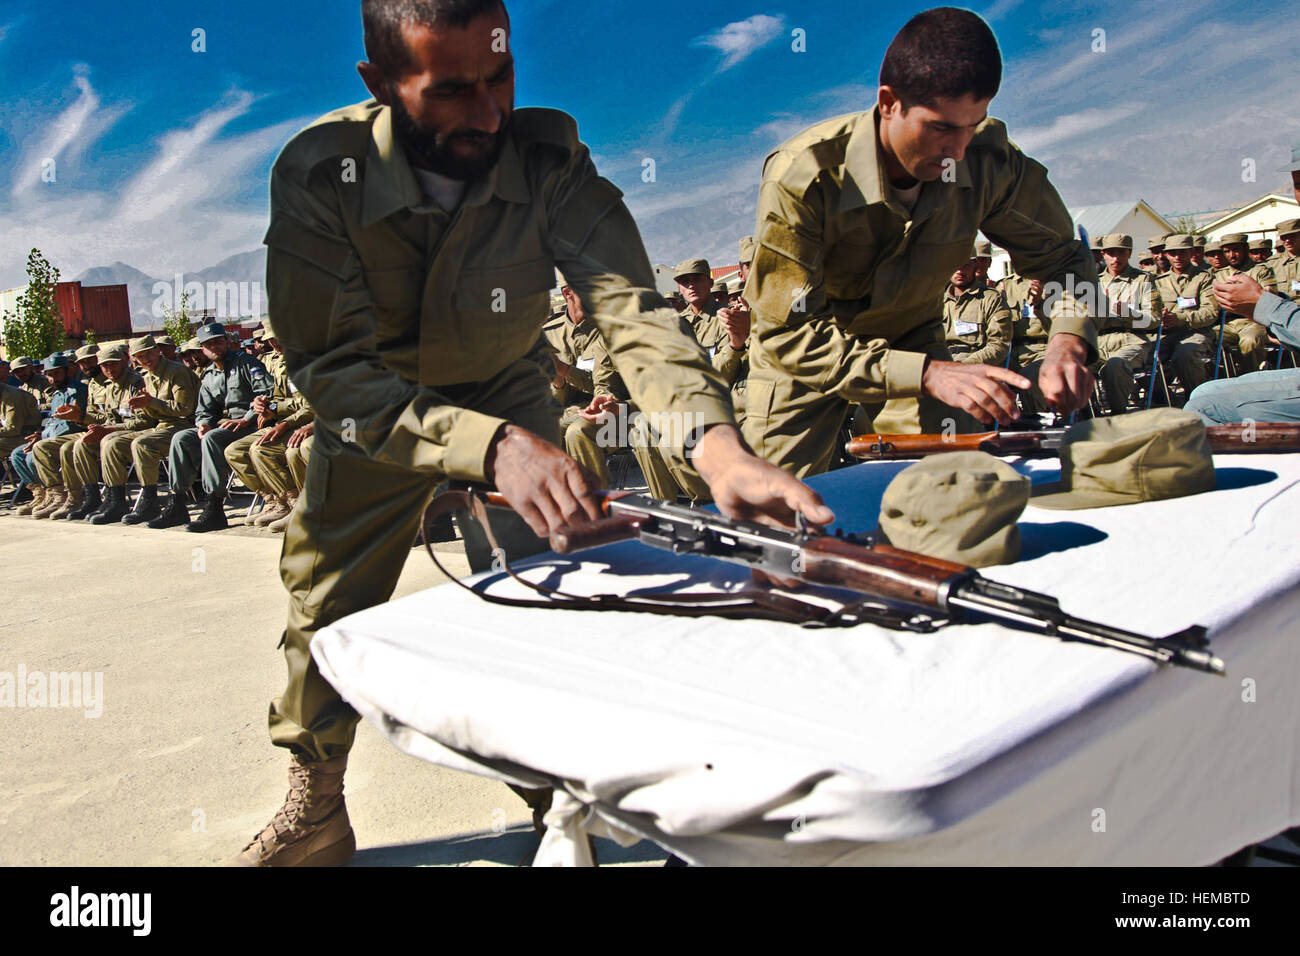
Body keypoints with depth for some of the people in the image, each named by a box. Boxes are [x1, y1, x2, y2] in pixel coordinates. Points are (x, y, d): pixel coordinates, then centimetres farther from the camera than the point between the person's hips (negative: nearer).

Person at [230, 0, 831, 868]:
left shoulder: (549, 156, -27)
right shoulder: (317, 173, -30)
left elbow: (630, 303, -36)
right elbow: (330, 367, -36)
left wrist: (714, 439, -56)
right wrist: (491, 446, -51)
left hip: (508, 395, 1)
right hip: (377, 407, 0)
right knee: (324, 606, 4)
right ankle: (314, 813, 26)